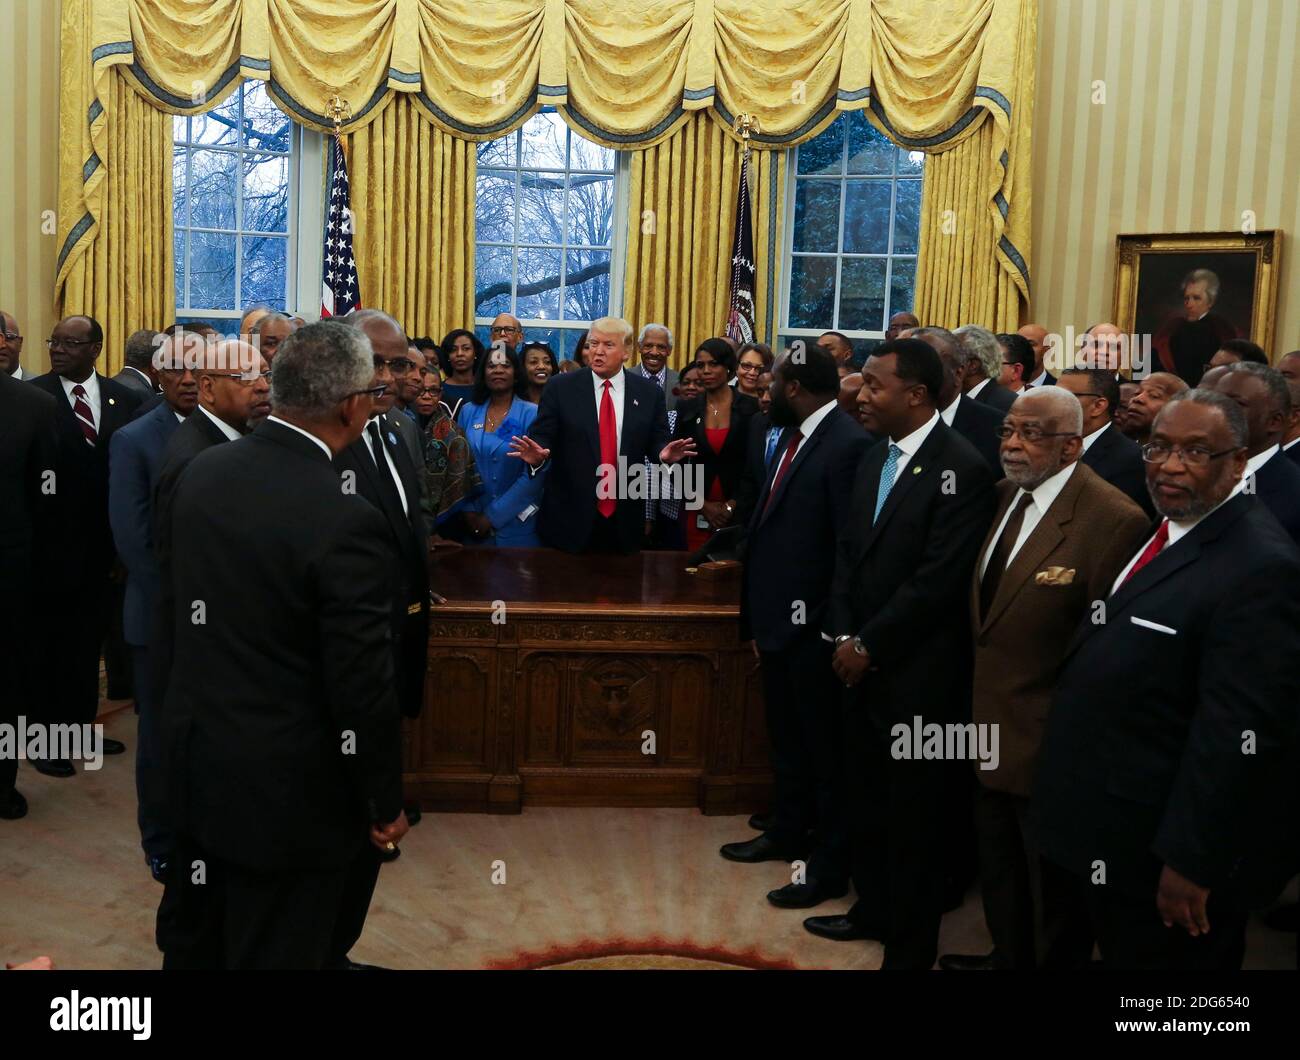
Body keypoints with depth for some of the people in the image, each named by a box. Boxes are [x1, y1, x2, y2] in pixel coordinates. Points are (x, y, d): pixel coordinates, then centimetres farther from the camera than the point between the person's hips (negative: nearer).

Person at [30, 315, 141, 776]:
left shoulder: (124, 399, 3)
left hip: (101, 541, 3)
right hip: (51, 541, -3)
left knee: (88, 639, 15)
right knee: (49, 641, 8)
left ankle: (81, 725, 30)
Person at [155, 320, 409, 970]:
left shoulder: (202, 471, -4)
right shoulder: (345, 522, -25)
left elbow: (190, 600, 8)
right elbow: (363, 686, -20)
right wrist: (386, 801, -7)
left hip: (195, 753, 7)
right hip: (287, 788, -6)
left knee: (189, 941, 24)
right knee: (274, 953, 12)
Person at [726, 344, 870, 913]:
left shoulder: (847, 444, -19)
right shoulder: (792, 438, 9)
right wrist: (758, 618, 12)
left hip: (813, 628, -9)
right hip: (779, 620, 9)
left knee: (824, 749, 6)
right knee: (786, 741, 23)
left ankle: (829, 866, 21)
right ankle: (787, 833, 42)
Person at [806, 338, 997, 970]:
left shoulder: (960, 468, -16)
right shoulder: (875, 458, 10)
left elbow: (937, 581, -20)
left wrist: (868, 646, -15)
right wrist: (844, 637, 1)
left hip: (918, 675, -7)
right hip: (862, 664, 7)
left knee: (915, 815, 7)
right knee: (867, 799, 19)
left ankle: (909, 945, 23)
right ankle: (873, 909, 39)